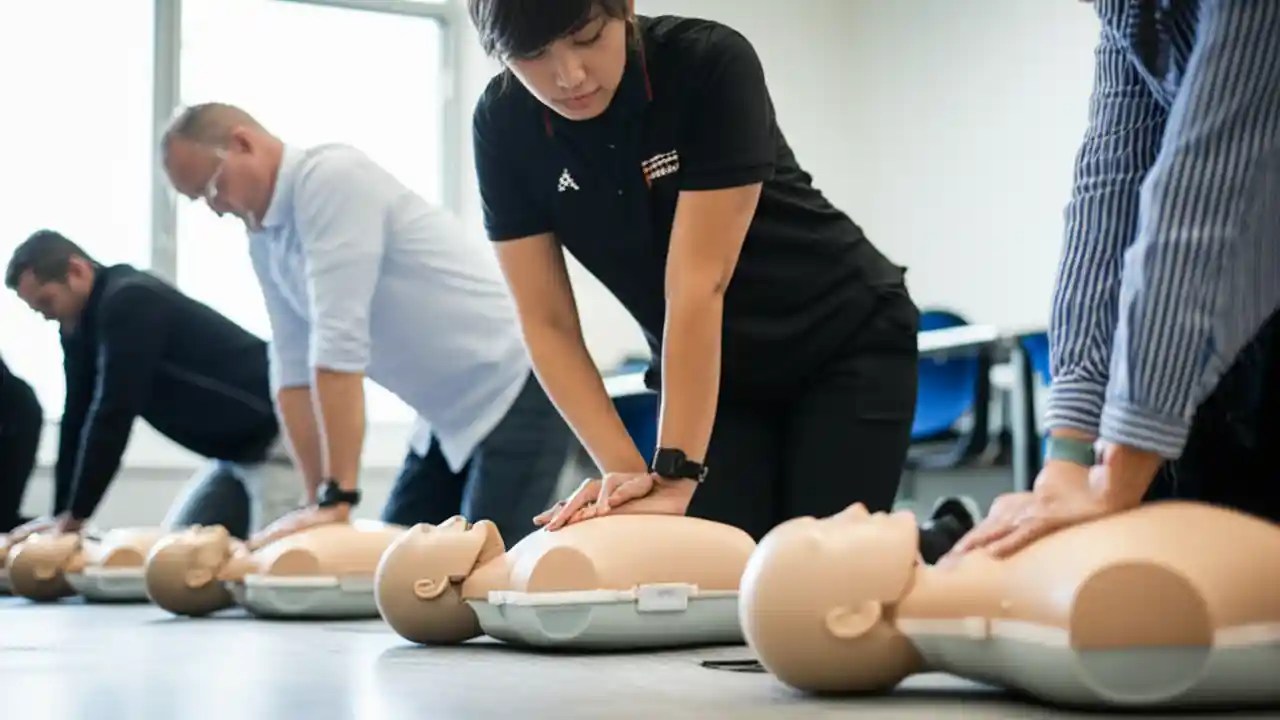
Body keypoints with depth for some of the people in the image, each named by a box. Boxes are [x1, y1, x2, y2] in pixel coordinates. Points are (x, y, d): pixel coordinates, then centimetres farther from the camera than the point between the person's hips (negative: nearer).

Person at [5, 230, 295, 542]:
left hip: (275, 437, -10)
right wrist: (62, 514, 1)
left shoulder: (130, 301, -21)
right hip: (237, 449, 10)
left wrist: (75, 516, -20)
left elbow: (114, 413, -24)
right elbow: (78, 414, 8)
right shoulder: (82, 325, 8)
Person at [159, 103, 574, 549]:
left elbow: (339, 341, -27)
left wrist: (337, 500, -28)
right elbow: (293, 369, 5)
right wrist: (319, 501, -2)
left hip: (515, 391, -9)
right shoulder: (263, 239, 6)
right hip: (453, 415, 9)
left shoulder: (331, 177, -21)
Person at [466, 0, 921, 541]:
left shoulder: (713, 63, -27)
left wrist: (677, 472, -31)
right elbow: (548, 324, -13)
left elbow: (699, 282, -29)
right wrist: (625, 468, -23)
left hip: (846, 346, -3)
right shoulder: (502, 127, -15)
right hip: (714, 375, 3)